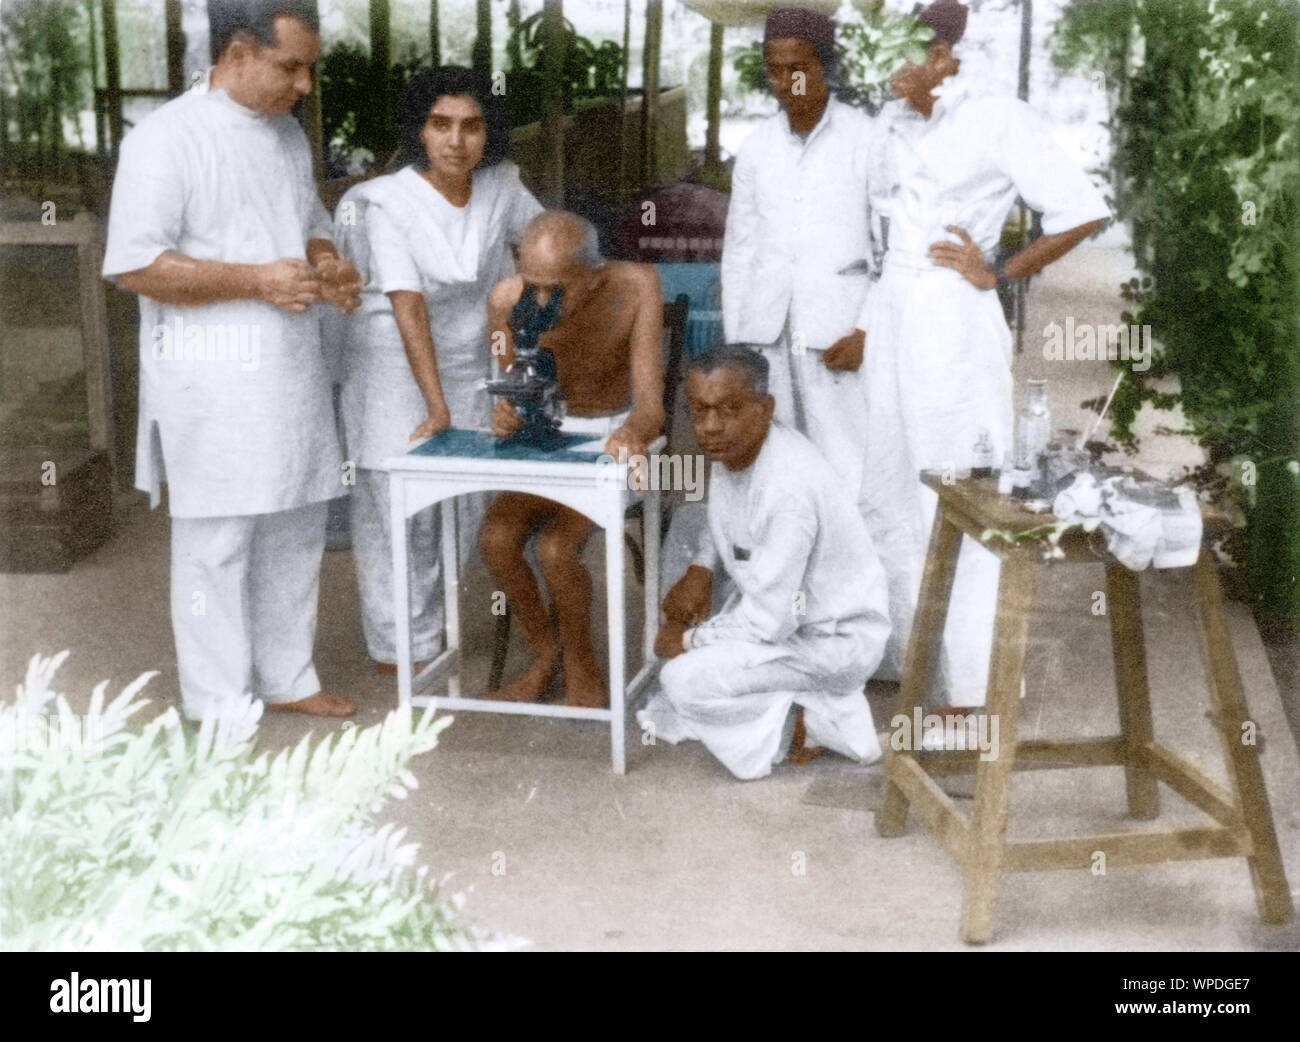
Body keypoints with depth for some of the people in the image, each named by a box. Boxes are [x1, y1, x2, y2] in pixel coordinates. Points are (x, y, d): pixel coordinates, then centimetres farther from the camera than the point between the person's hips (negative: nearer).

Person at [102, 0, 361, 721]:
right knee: (218, 547, 1)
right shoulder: (165, 138, -13)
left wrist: (329, 268, 0)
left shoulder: (288, 134, 11)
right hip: (214, 385, -7)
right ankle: (220, 710, 13)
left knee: (295, 534, 15)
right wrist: (256, 281, -21)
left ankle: (286, 678, 30)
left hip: (290, 372, 8)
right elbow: (134, 265, -18)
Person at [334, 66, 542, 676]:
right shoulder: (387, 203, -16)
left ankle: (432, 633, 17)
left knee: (465, 505, 1)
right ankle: (400, 648, 7)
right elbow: (409, 307, -22)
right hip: (395, 367, -4)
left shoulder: (500, 187, -3)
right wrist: (436, 406, -27)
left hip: (469, 363, 4)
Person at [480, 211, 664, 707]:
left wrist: (634, 430, -50)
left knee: (555, 549, -27)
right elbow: (515, 401, -5)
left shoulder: (635, 286, -23)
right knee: (496, 539, -23)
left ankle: (581, 668, 0)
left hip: (613, 442, -3)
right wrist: (508, 417, -29)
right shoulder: (508, 302, -16)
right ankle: (544, 653, 3)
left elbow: (651, 406, -26)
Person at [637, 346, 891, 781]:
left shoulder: (788, 487, -32)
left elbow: (767, 623, -29)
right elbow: (726, 526, 18)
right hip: (786, 610, 9)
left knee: (684, 678, -22)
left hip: (833, 641, -9)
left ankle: (814, 722, -3)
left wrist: (689, 638, -14)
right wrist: (700, 569, -2)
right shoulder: (733, 448, -6)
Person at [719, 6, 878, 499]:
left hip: (837, 329, -4)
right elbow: (739, 249, 15)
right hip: (766, 330, 4)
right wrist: (735, 342, 10)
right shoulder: (756, 147, 12)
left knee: (845, 470, -6)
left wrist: (867, 331, -9)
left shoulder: (867, 139, 0)